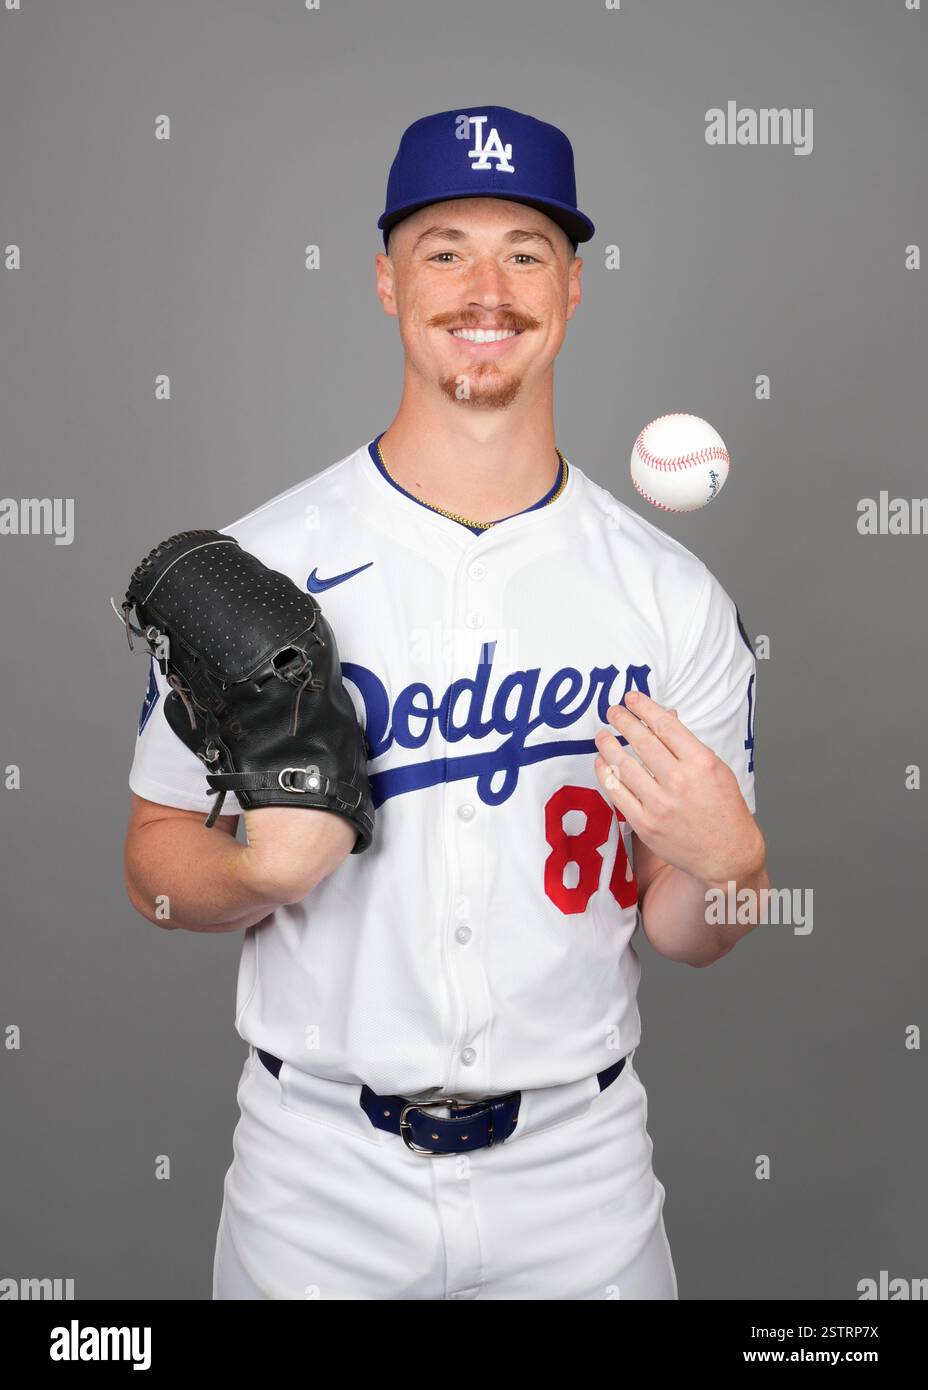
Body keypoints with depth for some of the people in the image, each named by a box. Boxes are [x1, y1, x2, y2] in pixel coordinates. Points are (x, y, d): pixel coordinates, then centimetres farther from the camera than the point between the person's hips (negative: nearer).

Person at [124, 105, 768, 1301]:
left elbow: (686, 940, 1)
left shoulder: (674, 594, -4)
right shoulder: (251, 565, -7)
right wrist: (262, 868, -21)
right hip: (319, 1172, 0)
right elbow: (154, 867, -1)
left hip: (579, 1170, 1)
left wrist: (723, 863, -20)